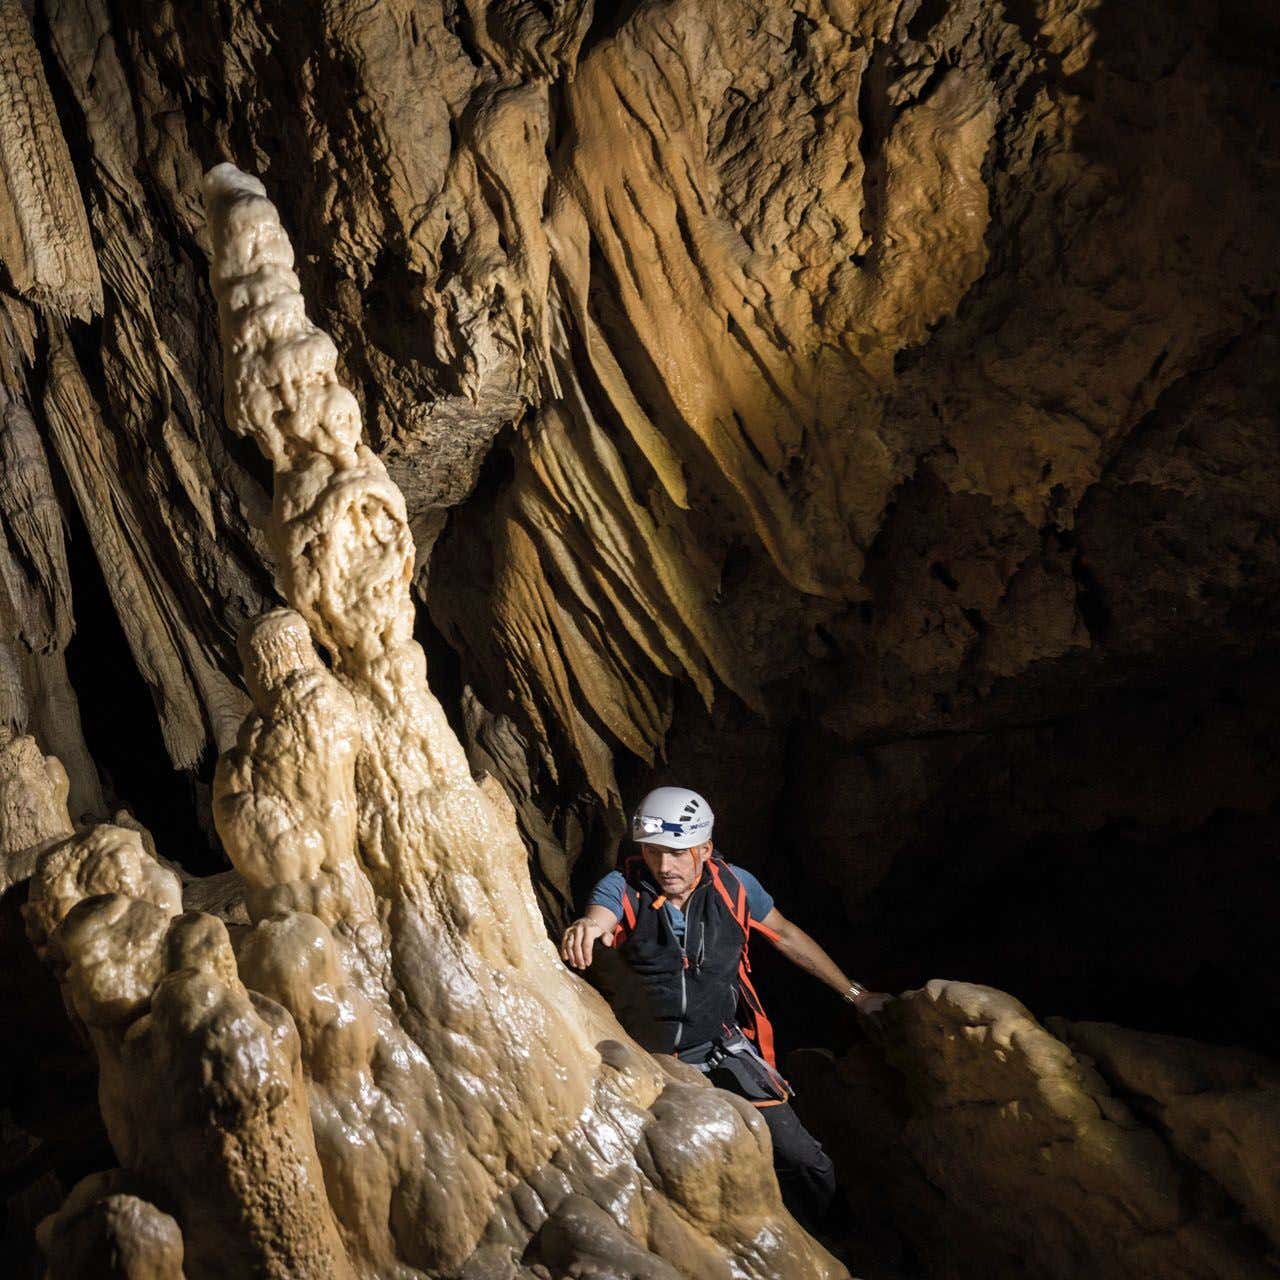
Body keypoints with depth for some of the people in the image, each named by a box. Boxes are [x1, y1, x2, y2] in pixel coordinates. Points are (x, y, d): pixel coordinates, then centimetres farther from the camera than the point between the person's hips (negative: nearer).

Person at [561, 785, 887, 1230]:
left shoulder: (733, 885, -7)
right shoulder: (623, 887, -14)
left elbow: (787, 935, 10)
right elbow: (599, 916, -37)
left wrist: (854, 993, 17)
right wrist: (585, 927, -63)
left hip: (723, 1055, 1)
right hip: (648, 1065, -1)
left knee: (809, 1171, -7)